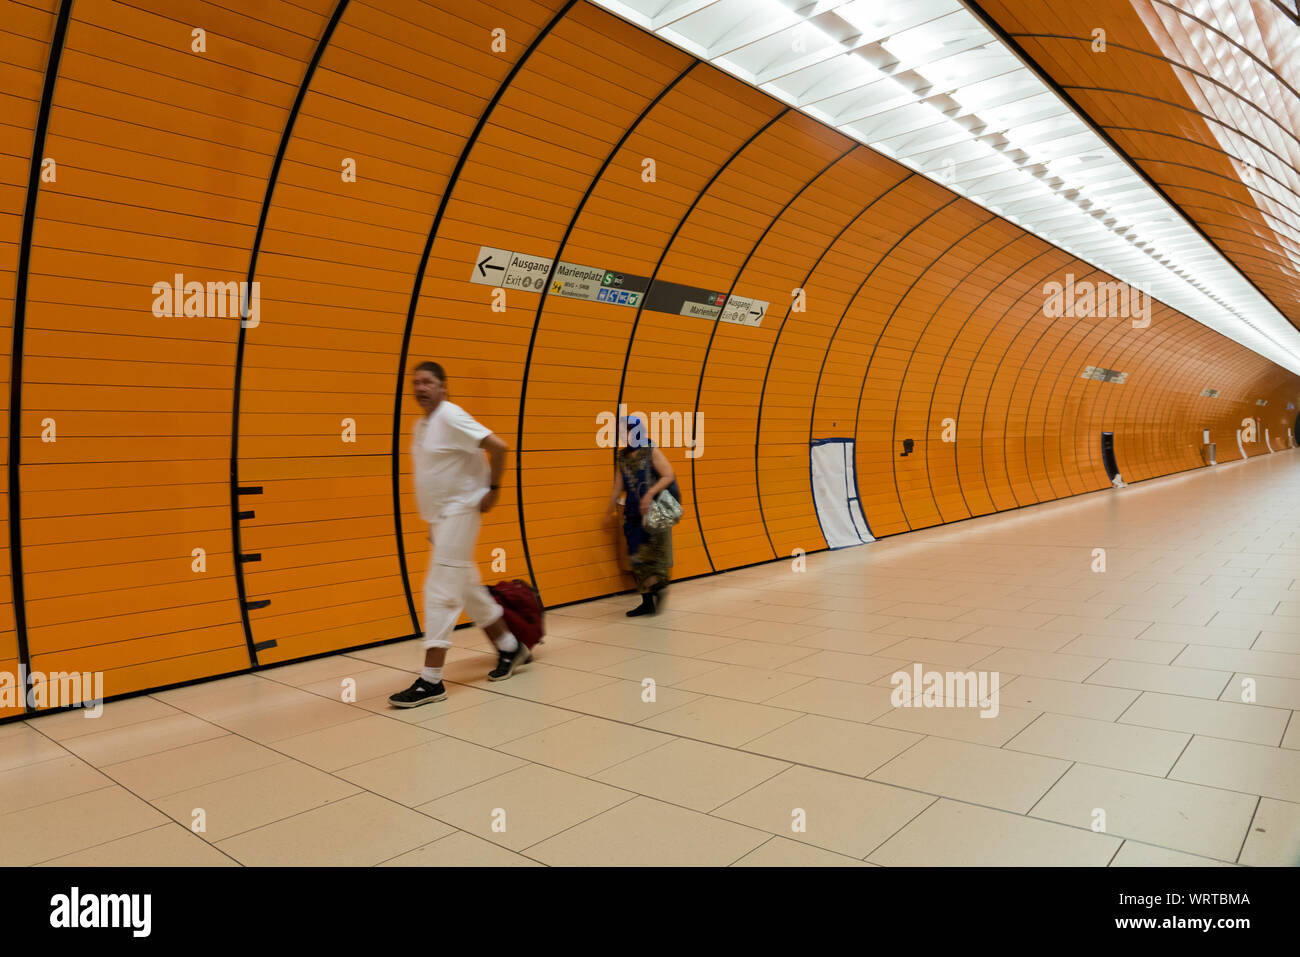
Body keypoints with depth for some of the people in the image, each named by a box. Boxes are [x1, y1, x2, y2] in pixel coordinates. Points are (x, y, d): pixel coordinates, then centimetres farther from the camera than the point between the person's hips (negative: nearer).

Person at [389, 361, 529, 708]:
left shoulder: (451, 417, -14)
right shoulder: (421, 425, 13)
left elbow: (497, 446, -21)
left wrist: (493, 489, -15)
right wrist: (433, 522, 19)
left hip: (459, 513, -9)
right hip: (439, 517, 9)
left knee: (440, 593, -10)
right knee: (469, 590, 16)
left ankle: (431, 681, -6)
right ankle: (510, 648, 32)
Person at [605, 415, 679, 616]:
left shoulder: (652, 452, -5)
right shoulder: (622, 457, 10)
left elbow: (669, 476, -12)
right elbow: (618, 486, 15)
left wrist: (650, 494, -23)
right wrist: (611, 509, 13)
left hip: (654, 511, -5)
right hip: (633, 514, 6)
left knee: (653, 552, -9)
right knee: (637, 557, 6)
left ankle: (658, 589, 9)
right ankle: (647, 602, 15)